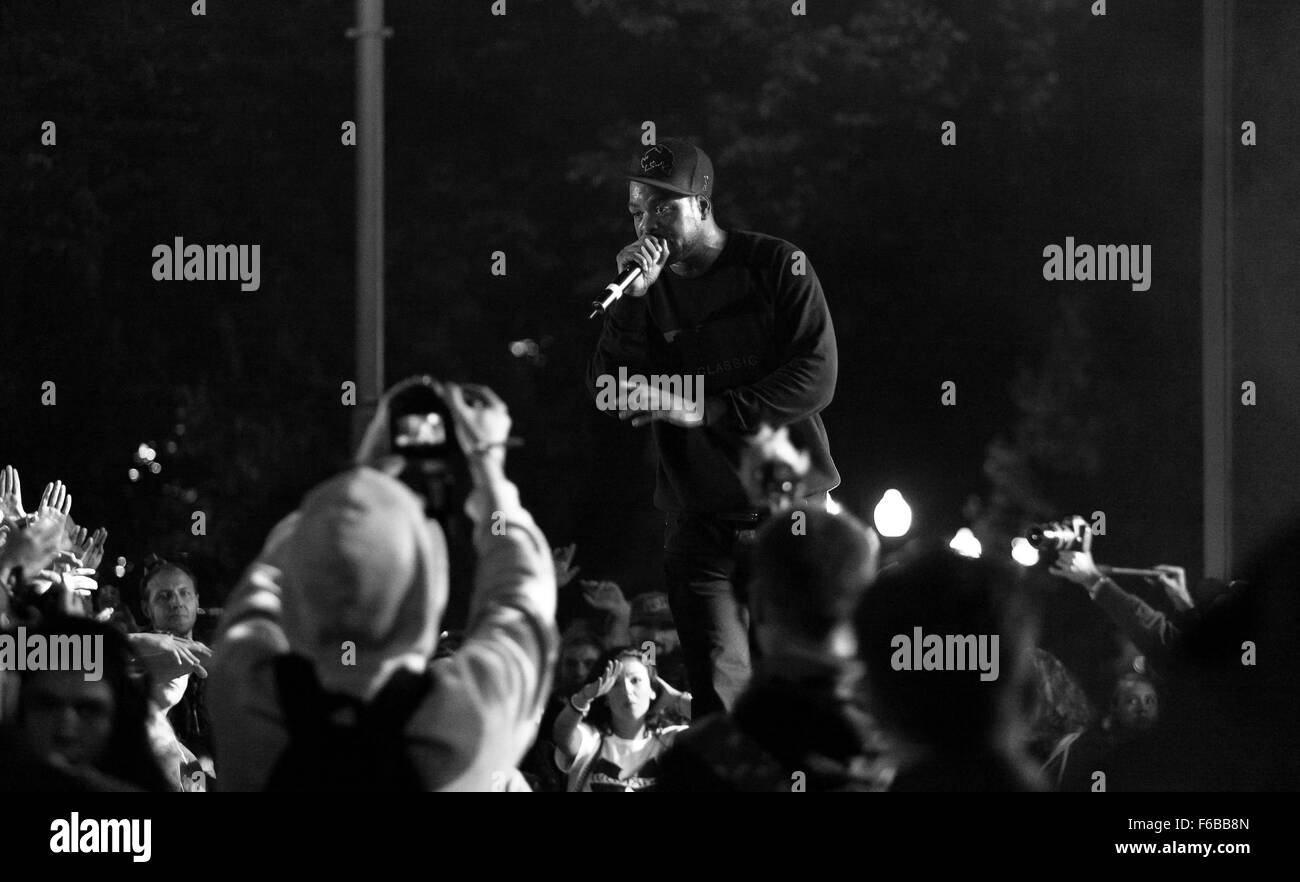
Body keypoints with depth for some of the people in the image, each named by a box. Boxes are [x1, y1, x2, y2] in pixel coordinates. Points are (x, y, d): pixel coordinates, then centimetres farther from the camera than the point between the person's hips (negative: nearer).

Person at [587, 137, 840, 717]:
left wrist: (704, 411, -15)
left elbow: (815, 379, -11)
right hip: (699, 528, 2)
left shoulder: (775, 266, -2)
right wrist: (634, 297, -15)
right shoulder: (647, 290, 6)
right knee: (720, 699, -3)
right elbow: (610, 399, -4)